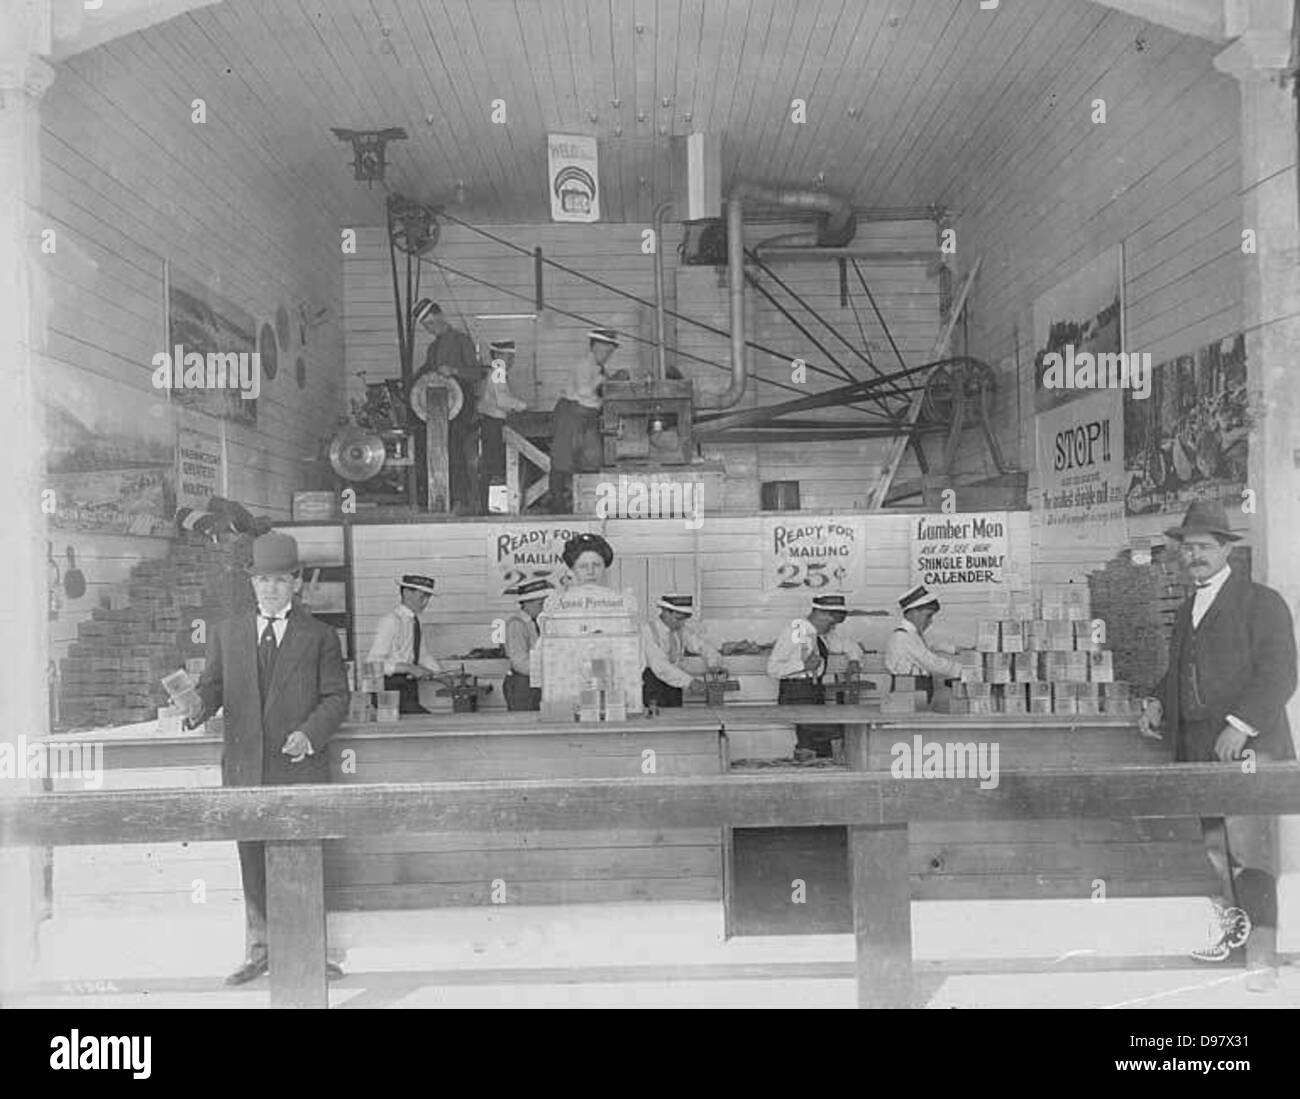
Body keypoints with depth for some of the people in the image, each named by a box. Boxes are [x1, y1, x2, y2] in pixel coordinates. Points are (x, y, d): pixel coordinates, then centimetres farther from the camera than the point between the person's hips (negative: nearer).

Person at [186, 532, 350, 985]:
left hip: (299, 764, -2)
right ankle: (258, 951, 24)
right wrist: (199, 709, -13)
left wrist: (310, 733, -17)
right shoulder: (227, 633, 12)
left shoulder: (320, 636, 4)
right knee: (252, 863, 10)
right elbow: (212, 685, 10)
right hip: (244, 766, 3)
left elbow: (336, 696, 0)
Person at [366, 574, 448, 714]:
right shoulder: (391, 621, -15)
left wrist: (443, 675, 5)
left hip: (410, 686, 8)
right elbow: (373, 662, -20)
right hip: (392, 687, -8)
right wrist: (409, 668, -24)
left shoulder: (416, 622, 10)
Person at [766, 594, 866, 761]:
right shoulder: (792, 634, -8)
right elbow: (772, 668, -11)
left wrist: (854, 660, 7)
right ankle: (803, 749, -6)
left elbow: (851, 645, 28)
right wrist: (803, 665, -20)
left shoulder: (826, 635, 11)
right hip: (795, 695, -7)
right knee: (829, 729, -26)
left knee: (824, 756, -3)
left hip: (816, 692, 7)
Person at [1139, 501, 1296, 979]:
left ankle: (1261, 968, -1)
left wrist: (1240, 725, -20)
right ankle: (1231, 921, 32)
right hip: (1197, 751, 6)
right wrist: (1158, 703, 8)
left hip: (1247, 747, -6)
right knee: (1213, 849, 12)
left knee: (1248, 853, -8)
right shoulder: (1186, 611, 19)